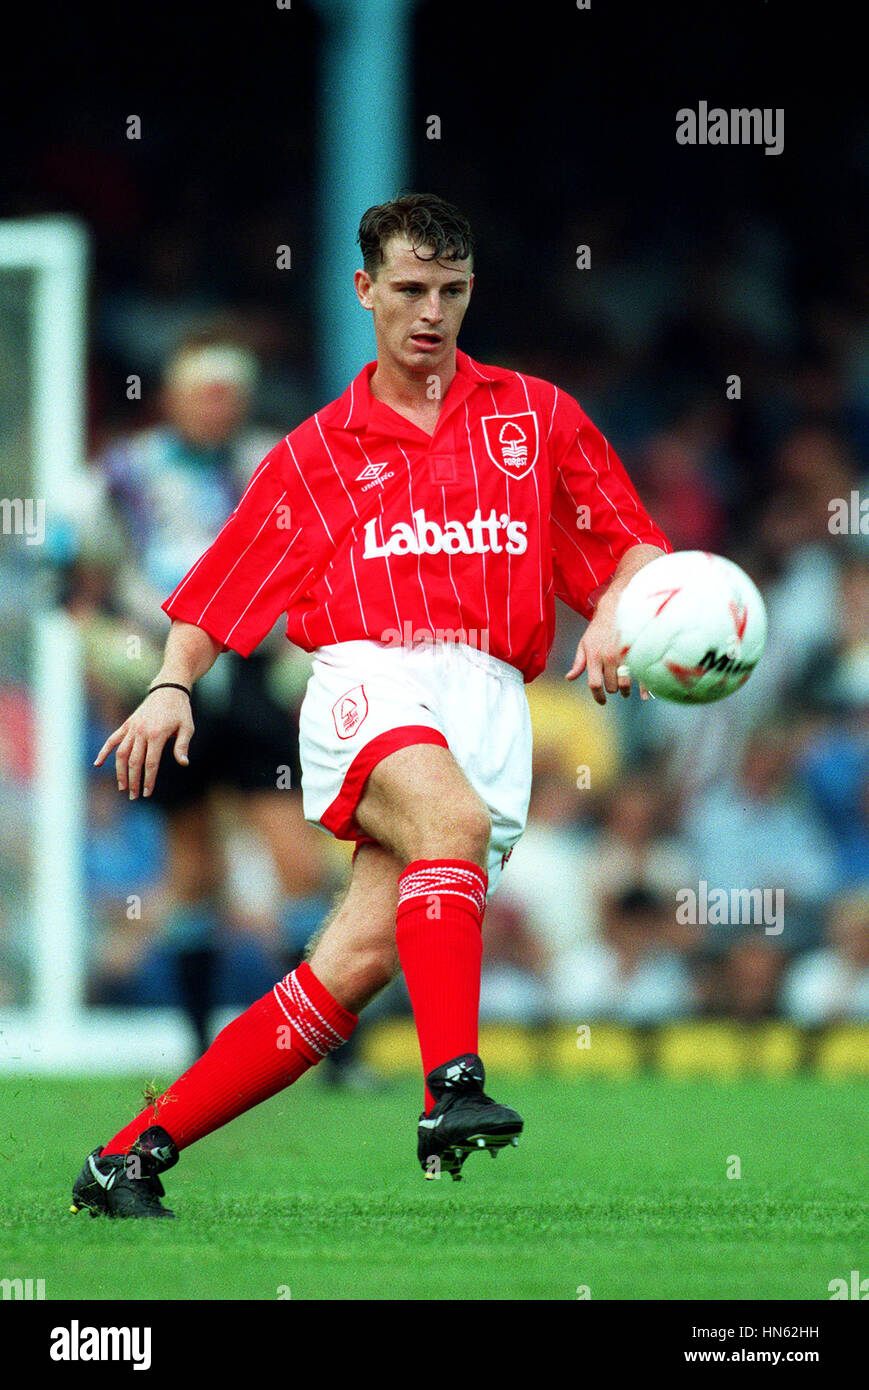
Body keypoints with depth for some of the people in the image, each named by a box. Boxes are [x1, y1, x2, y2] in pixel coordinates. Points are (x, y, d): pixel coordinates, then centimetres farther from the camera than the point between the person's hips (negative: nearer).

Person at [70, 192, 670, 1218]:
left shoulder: (536, 416, 20)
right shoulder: (316, 452, 19)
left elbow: (633, 548, 17)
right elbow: (214, 597, 18)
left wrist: (615, 611, -5)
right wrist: (171, 684, -1)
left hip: (491, 703, 1)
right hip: (371, 680, -1)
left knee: (358, 962, -13)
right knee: (452, 818, -37)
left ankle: (129, 1159, -8)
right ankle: (452, 1093, -49)